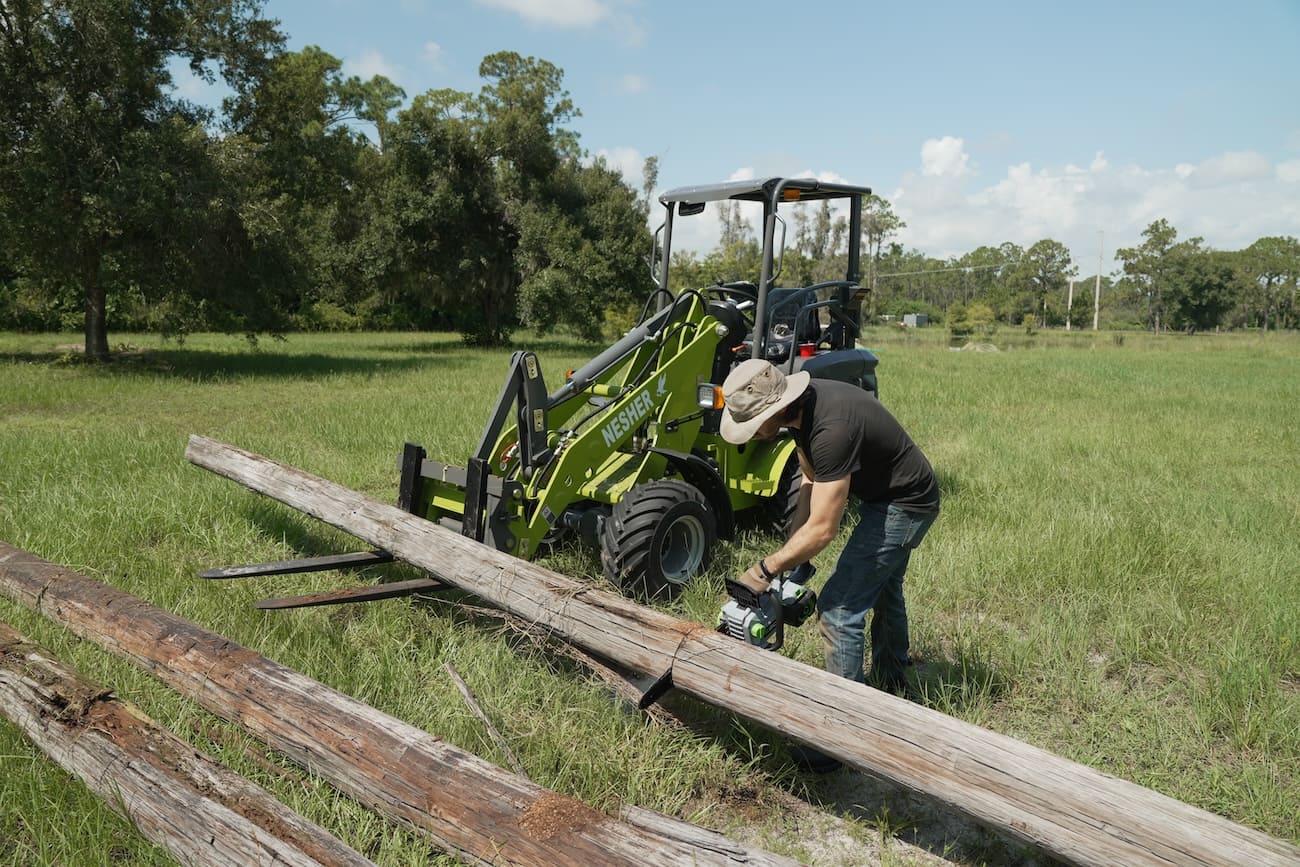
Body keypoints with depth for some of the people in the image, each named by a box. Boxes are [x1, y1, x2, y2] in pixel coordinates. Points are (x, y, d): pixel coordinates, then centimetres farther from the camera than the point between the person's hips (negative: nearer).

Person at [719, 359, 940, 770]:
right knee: (882, 586, 28)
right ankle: (890, 682, 51)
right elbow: (811, 479, 2)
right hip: (891, 494, 10)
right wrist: (793, 557, -2)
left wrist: (766, 569, -25)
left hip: (904, 507, -10)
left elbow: (822, 529, -34)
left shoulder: (832, 429, -37)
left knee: (839, 608, -12)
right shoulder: (803, 404, -9)